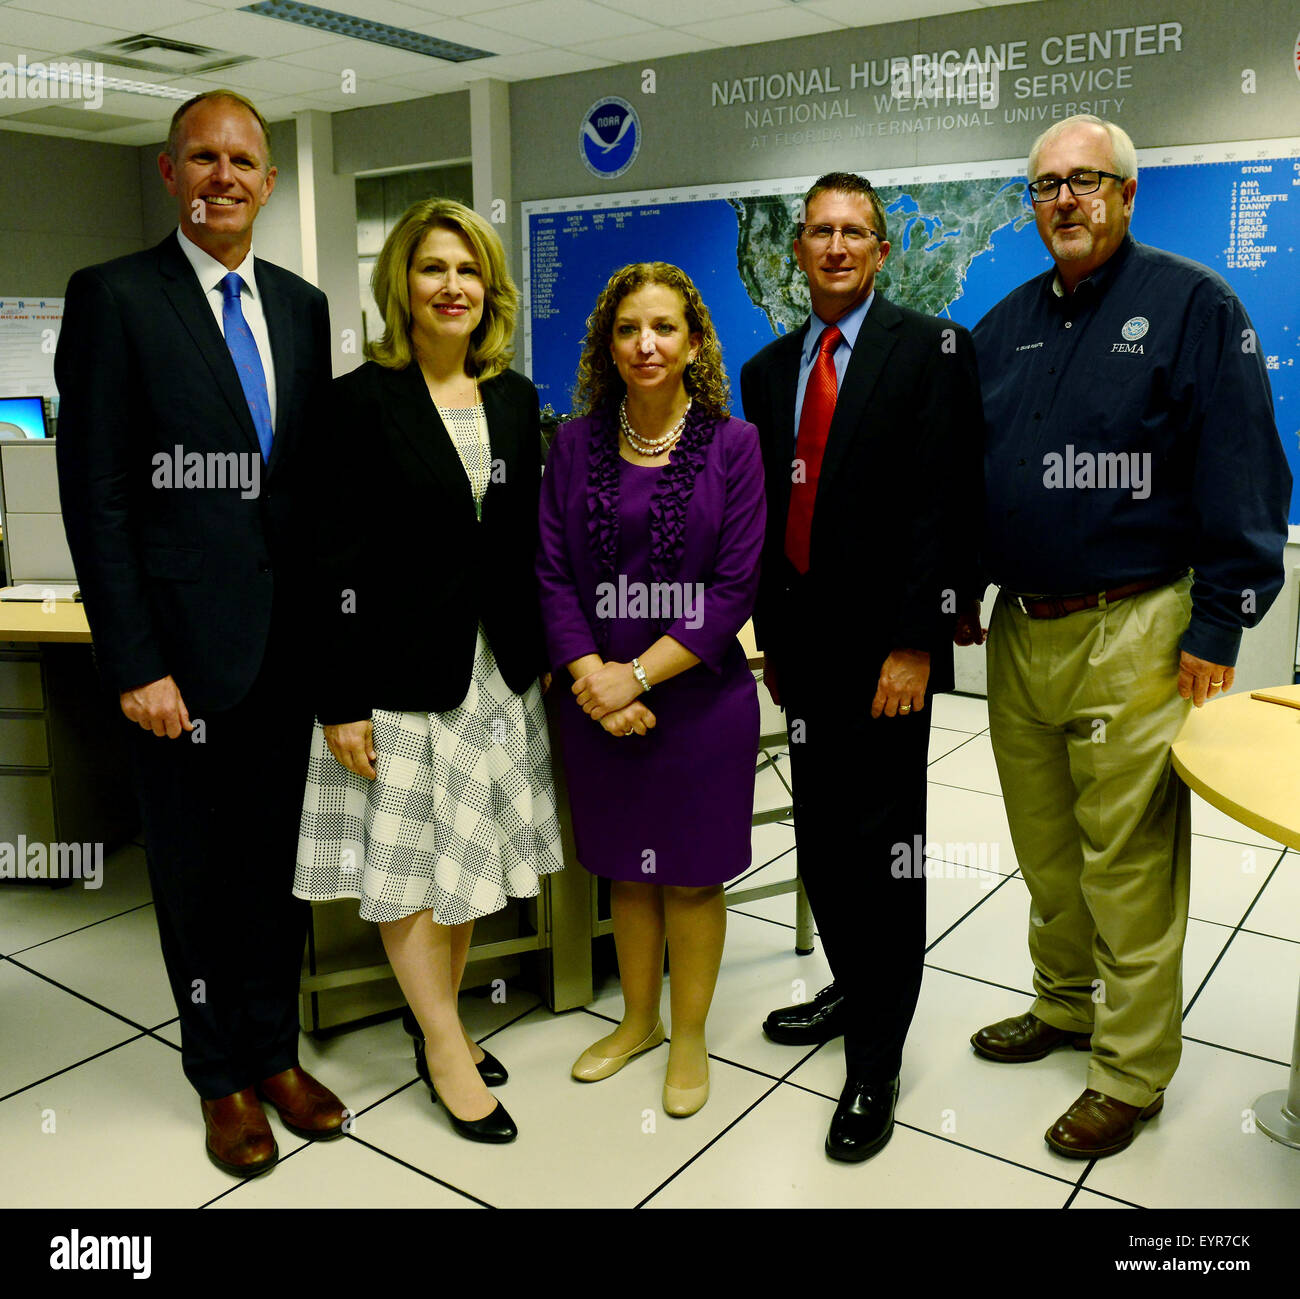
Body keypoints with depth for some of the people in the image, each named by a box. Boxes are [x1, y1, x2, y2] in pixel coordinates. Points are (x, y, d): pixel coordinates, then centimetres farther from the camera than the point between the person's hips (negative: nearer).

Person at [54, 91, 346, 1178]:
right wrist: (135, 665, -14)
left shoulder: (303, 305, 10)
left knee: (278, 859, 16)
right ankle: (223, 1077, 30)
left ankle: (276, 1052, 35)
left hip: (291, 641, 5)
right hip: (187, 646, -4)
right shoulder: (115, 297, -5)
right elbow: (96, 497, -9)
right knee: (198, 873, 11)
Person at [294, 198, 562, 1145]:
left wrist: (547, 654, 9)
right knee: (406, 861, 5)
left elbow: (528, 535, 11)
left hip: (495, 665, 5)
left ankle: (441, 1023, 32)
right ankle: (447, 1050, 21)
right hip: (403, 668, -5)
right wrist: (341, 701, -13)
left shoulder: (515, 397, 7)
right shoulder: (363, 400, -8)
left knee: (468, 852, 14)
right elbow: (337, 561, -11)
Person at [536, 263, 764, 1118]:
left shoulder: (733, 445, -4)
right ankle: (639, 1020, 38)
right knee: (626, 870, 16)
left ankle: (691, 1037, 31)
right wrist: (590, 677, -14)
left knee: (692, 874, 10)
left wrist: (637, 675, -15)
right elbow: (552, 573, -1)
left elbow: (737, 587, -10)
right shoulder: (575, 445, 3)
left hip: (700, 694, -2)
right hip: (598, 699, 3)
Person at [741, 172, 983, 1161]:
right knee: (822, 836, 15)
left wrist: (913, 645, -17)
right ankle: (853, 987, 37)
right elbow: (765, 509, 14)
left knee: (884, 846, 2)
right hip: (801, 635, 6)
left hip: (883, 643, -6)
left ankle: (876, 1063, 16)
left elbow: (942, 504, -12)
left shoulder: (932, 351, -5)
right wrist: (768, 631, 11)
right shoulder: (769, 369, 13)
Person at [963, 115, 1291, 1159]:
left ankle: (1131, 1072, 17)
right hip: (1017, 630, 6)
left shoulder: (1192, 305, -3)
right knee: (1044, 847, 16)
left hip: (1131, 633, -5)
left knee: (1128, 861, 1)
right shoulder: (1005, 325, 14)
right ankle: (1065, 1004, 36)